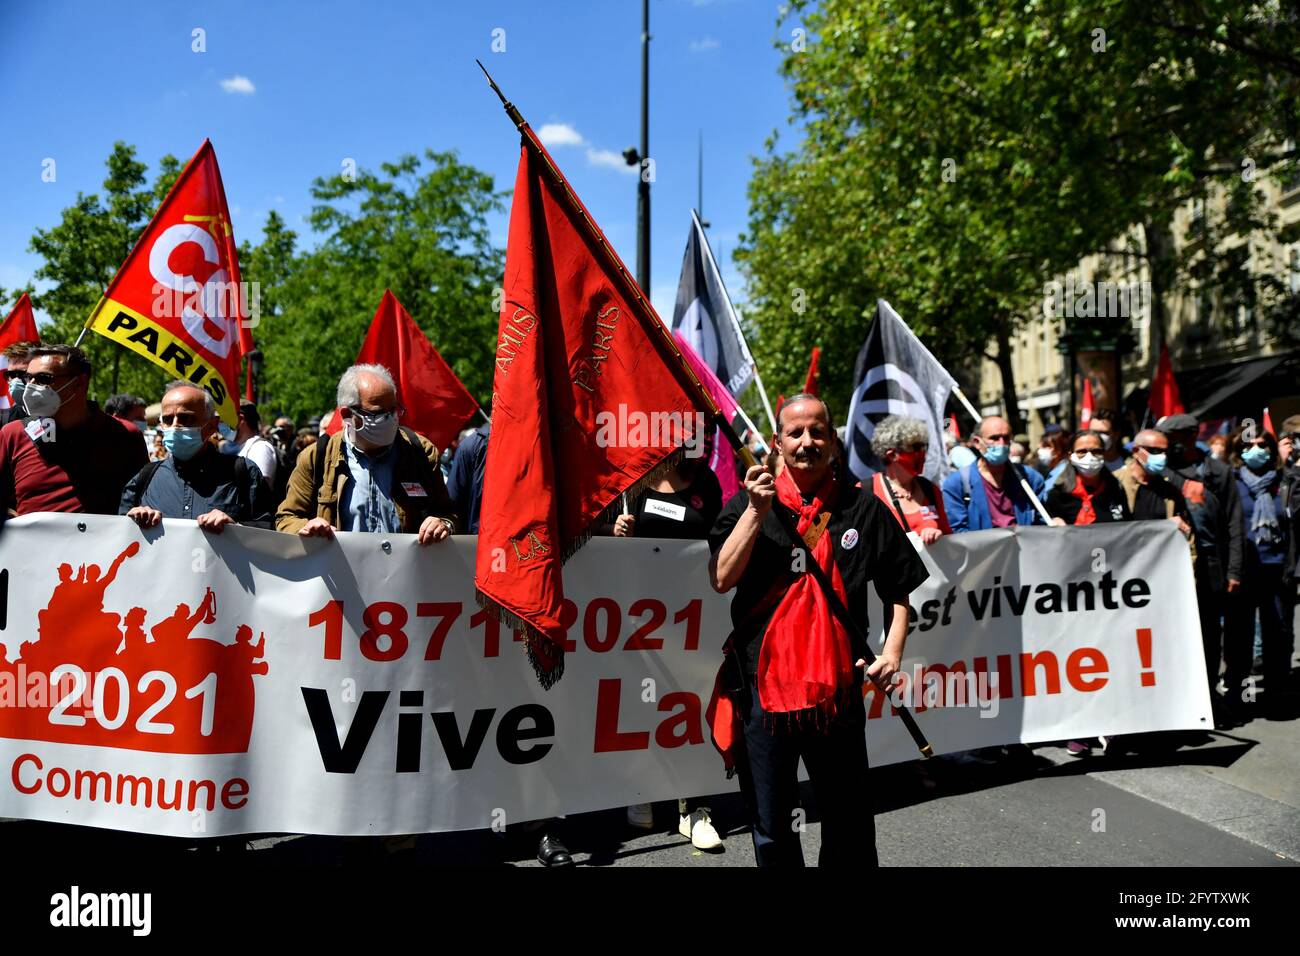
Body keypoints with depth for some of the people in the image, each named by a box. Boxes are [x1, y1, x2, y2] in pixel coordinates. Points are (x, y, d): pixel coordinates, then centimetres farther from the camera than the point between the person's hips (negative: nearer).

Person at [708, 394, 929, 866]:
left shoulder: (863, 508, 4)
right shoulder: (748, 502, 2)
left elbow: (898, 589, 11)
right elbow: (722, 579, -11)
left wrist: (892, 650, -2)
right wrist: (757, 512, -16)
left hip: (838, 685, 1)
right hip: (763, 682, 0)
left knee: (850, 826, 14)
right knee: (771, 830, 12)